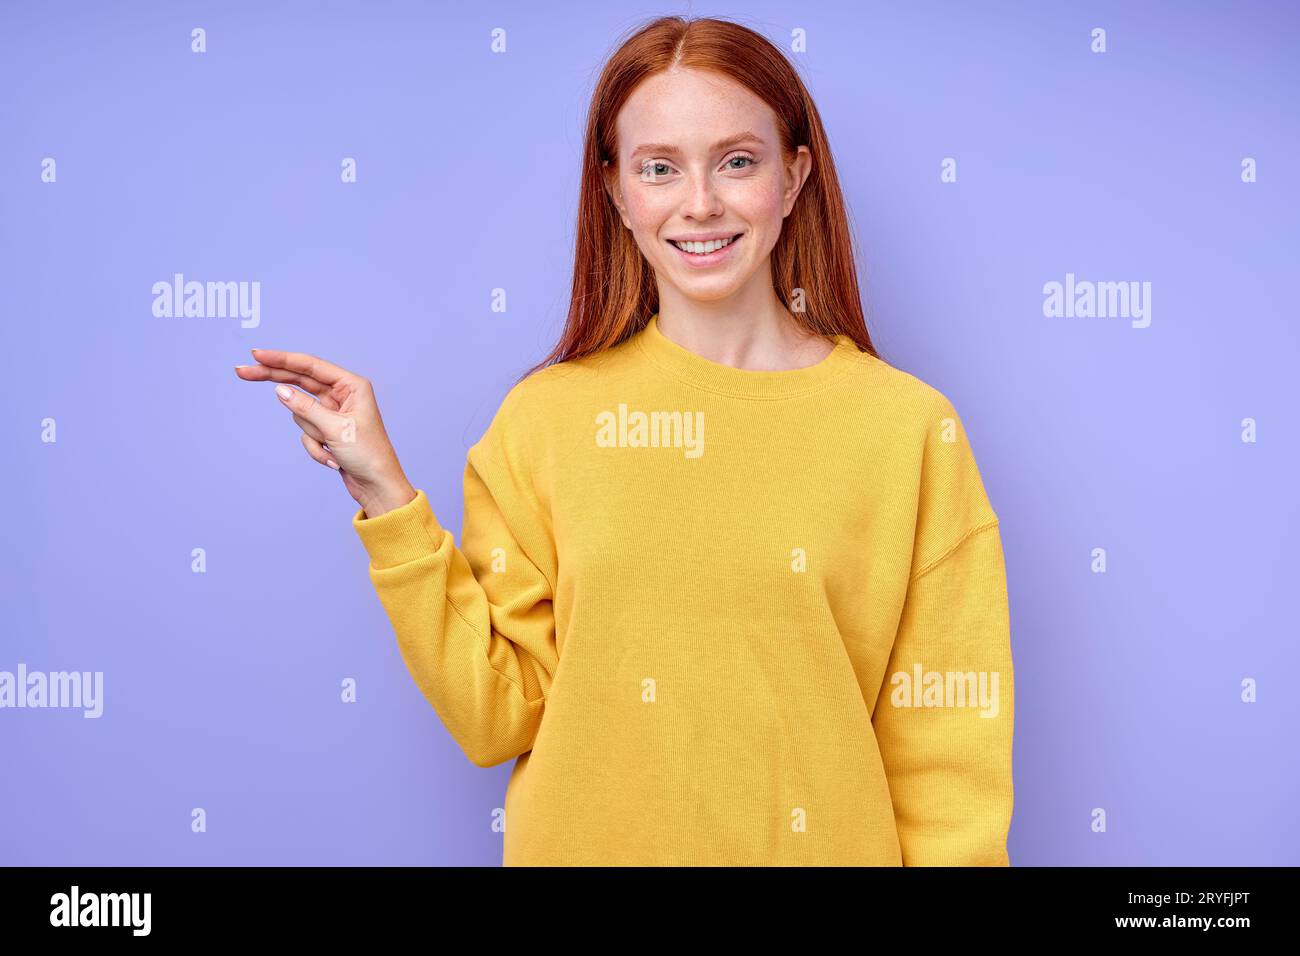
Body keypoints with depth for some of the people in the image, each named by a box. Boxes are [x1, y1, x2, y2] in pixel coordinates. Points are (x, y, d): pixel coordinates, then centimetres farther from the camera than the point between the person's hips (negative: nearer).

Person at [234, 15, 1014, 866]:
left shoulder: (911, 427, -12)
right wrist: (384, 493, -14)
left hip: (827, 845, 0)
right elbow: (500, 715, -8)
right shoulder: (544, 419, -8)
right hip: (587, 840, 1)